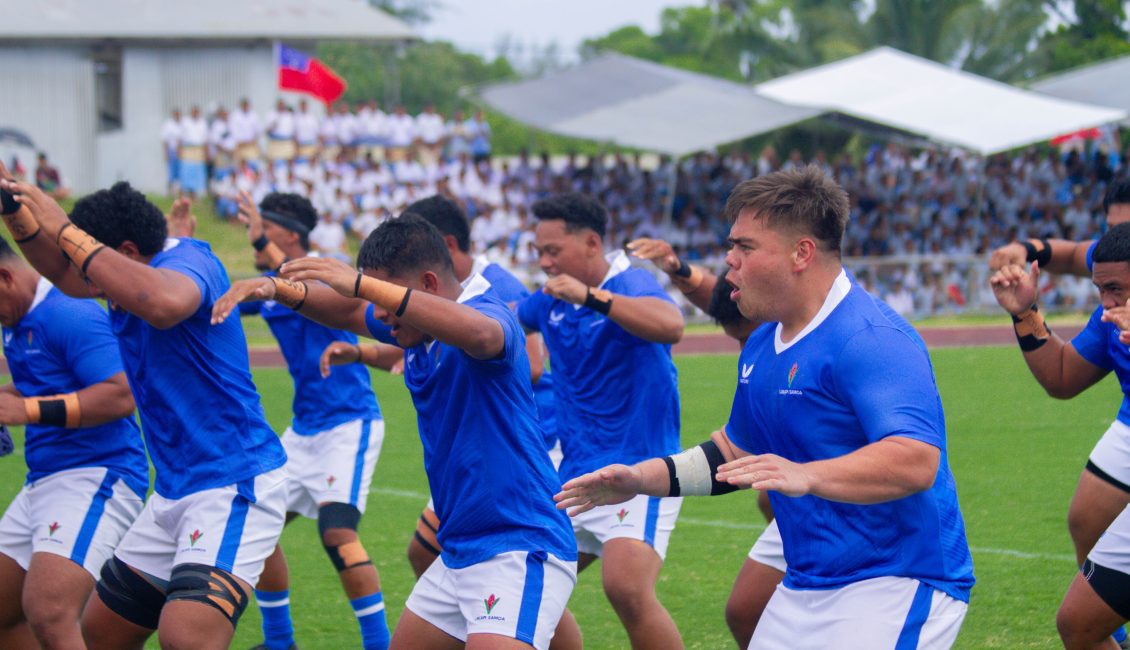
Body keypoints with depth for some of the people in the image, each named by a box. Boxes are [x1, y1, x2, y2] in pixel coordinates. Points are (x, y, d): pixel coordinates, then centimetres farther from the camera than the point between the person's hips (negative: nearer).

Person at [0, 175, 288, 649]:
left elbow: (163, 304, -40)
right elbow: (66, 275, 24)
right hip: (175, 492, 11)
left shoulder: (189, 261, -18)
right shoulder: (129, 277, 9)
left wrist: (66, 233, -33)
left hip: (234, 487, -11)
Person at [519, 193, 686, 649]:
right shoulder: (549, 301, 9)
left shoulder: (631, 286, -14)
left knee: (626, 588, -28)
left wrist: (592, 296, -44)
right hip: (575, 473, 9)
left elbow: (671, 325, -37)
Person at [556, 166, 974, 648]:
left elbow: (918, 460, -32)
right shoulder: (762, 347, 13)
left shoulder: (870, 339, -18)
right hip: (805, 587, 9)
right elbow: (738, 450, 29)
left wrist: (805, 476, -44)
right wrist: (641, 478, 21)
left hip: (895, 587, -9)